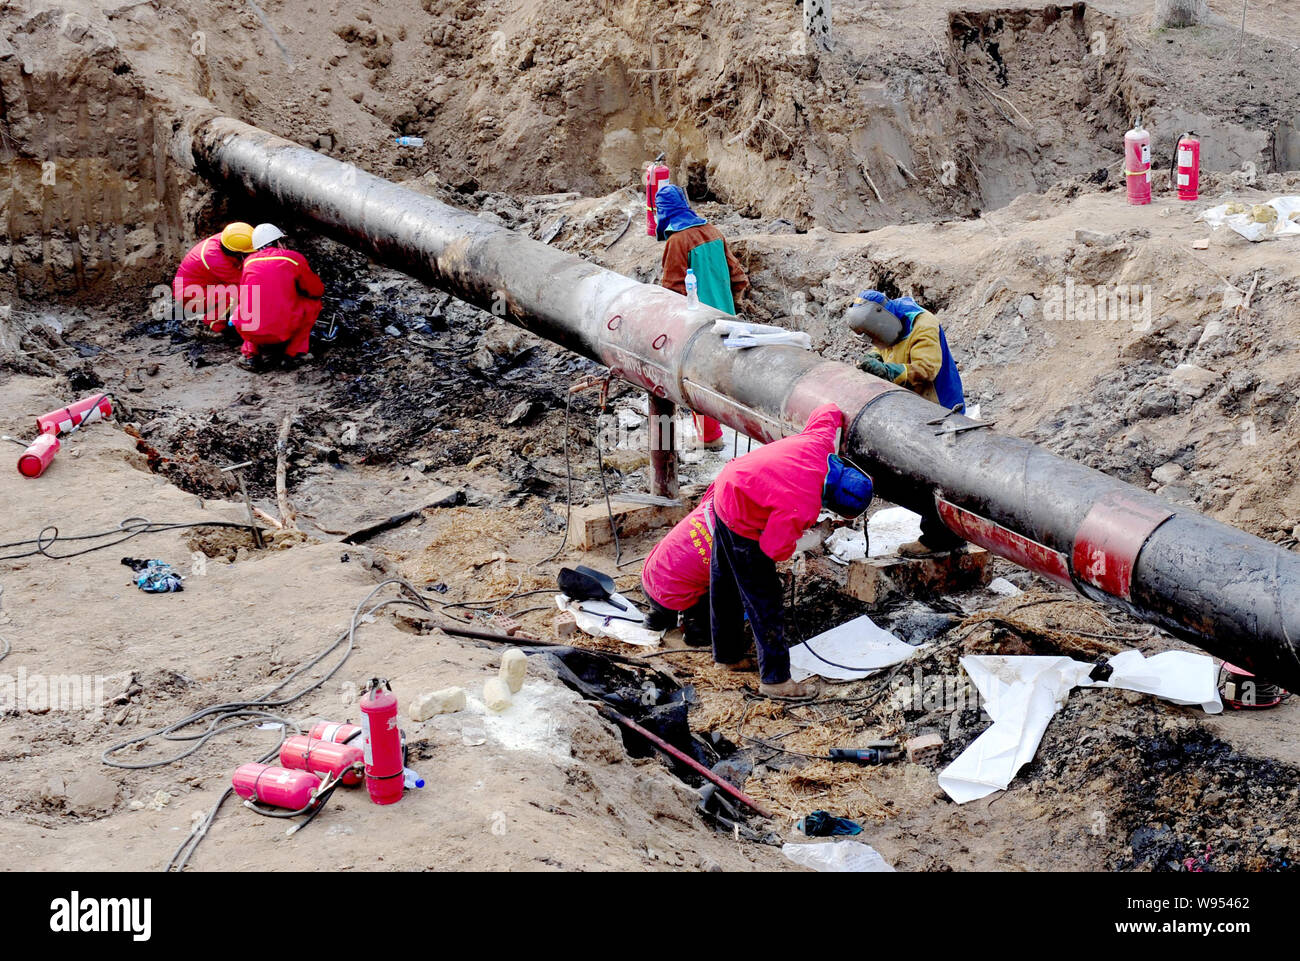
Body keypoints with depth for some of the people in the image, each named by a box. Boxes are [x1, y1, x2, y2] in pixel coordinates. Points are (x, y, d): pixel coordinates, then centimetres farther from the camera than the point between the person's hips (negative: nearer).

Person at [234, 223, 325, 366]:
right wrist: (298, 291, 37)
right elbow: (317, 291, 14)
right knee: (314, 302, 21)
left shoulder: (249, 261, 15)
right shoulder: (294, 258, 5)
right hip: (281, 331, -3)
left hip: (247, 332, 3)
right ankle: (293, 352, 11)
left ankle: (250, 351, 15)